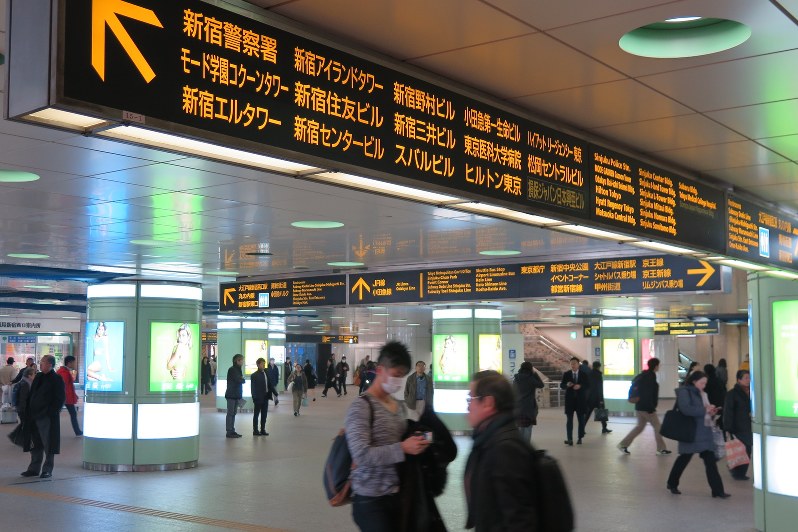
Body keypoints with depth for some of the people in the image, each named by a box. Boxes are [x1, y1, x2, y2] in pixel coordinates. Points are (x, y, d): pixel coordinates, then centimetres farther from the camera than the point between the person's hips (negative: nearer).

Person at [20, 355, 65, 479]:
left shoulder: (57, 379, -8)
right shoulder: (38, 377, 13)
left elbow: (60, 399, -10)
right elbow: (31, 395, 19)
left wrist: (52, 413, -14)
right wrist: (29, 412, 10)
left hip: (47, 418, -7)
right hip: (34, 416, 7)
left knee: (48, 445, 0)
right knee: (35, 444, 13)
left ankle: (47, 470, 8)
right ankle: (34, 468, 22)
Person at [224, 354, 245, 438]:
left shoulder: (238, 369, 15)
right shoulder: (232, 370, -14)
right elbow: (239, 380, -22)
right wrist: (243, 380, -2)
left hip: (236, 395, 9)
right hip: (231, 395, -9)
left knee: (233, 413, 11)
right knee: (230, 413, -6)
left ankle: (232, 431, 14)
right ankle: (229, 431, -4)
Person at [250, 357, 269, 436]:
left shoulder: (266, 373, 9)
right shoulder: (254, 375, -7)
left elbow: (268, 385, 12)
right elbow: (253, 388, -8)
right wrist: (254, 397, -13)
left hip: (265, 397, 6)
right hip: (258, 398, -6)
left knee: (264, 414, 10)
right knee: (256, 414, 3)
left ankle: (263, 430, 17)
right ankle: (255, 430, 8)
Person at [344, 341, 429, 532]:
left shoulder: (399, 406, 12)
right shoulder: (361, 407, -13)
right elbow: (361, 454, -22)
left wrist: (414, 443, 3)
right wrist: (403, 448, -26)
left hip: (397, 495, 7)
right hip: (371, 500, -7)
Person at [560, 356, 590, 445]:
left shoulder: (584, 374, 1)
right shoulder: (566, 374, 4)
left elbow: (588, 386, -3)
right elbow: (561, 385, 2)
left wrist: (580, 386, -20)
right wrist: (567, 385, -20)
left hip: (581, 400, 0)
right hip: (570, 400, 0)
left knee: (581, 420, 8)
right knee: (569, 420, -5)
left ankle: (580, 438, 18)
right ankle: (570, 439, -7)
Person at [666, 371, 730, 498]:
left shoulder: (703, 394, 15)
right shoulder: (684, 392, -10)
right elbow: (686, 409, -24)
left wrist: (711, 412, 3)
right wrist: (704, 410, -22)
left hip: (704, 431, 7)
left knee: (710, 460, 0)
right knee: (684, 458, 7)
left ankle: (717, 490, -1)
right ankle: (672, 484, 26)